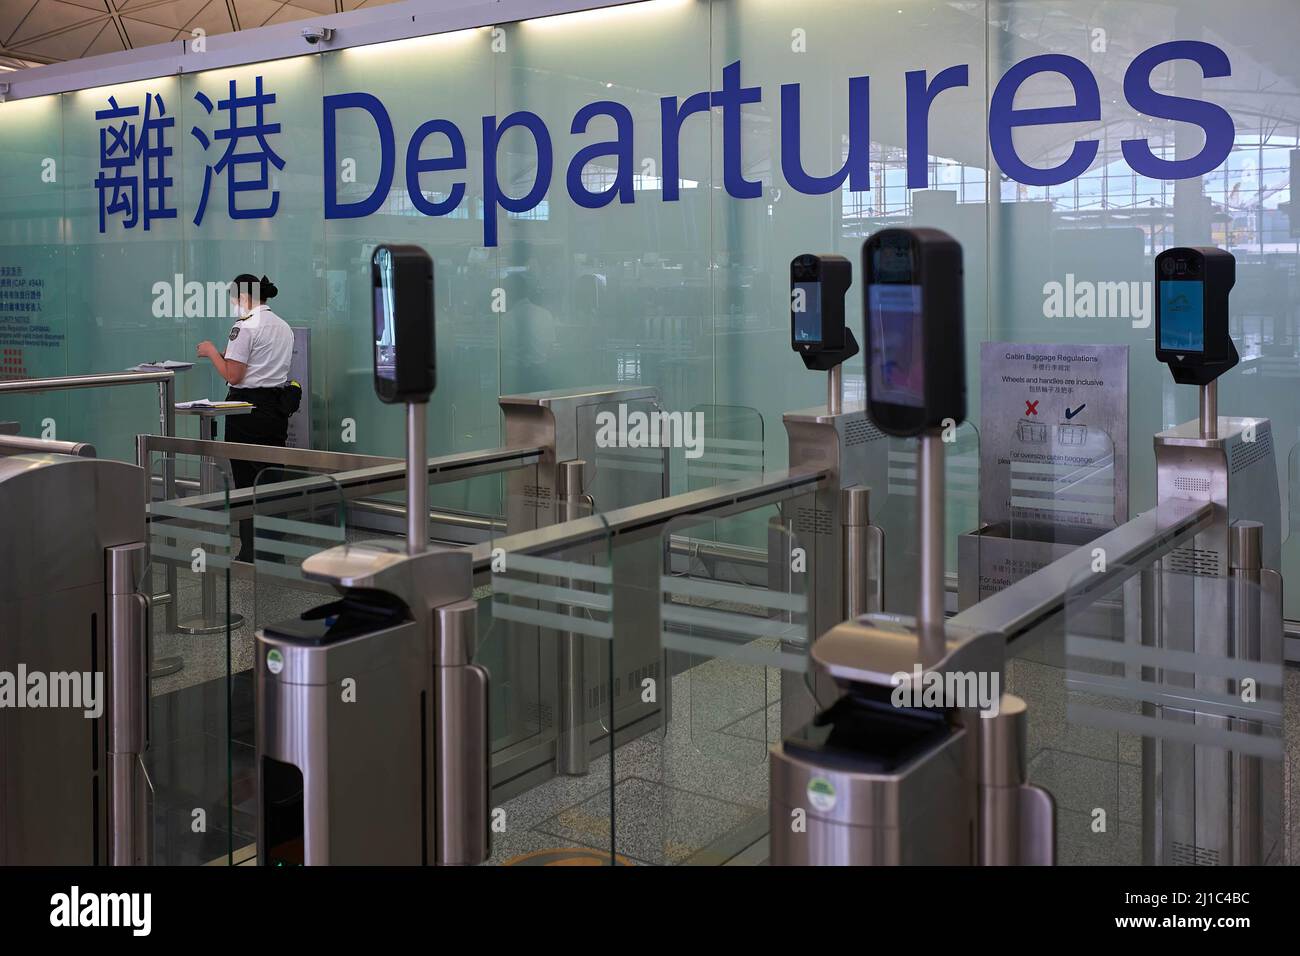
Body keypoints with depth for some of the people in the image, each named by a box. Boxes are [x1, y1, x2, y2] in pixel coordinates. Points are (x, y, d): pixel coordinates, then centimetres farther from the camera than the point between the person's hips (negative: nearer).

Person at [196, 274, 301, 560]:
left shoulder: (245, 326, -12)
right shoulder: (283, 327, 13)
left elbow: (233, 375, -15)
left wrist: (211, 351, 0)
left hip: (248, 407, -8)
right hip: (278, 406, 8)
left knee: (247, 481, 0)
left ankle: (251, 553, 3)